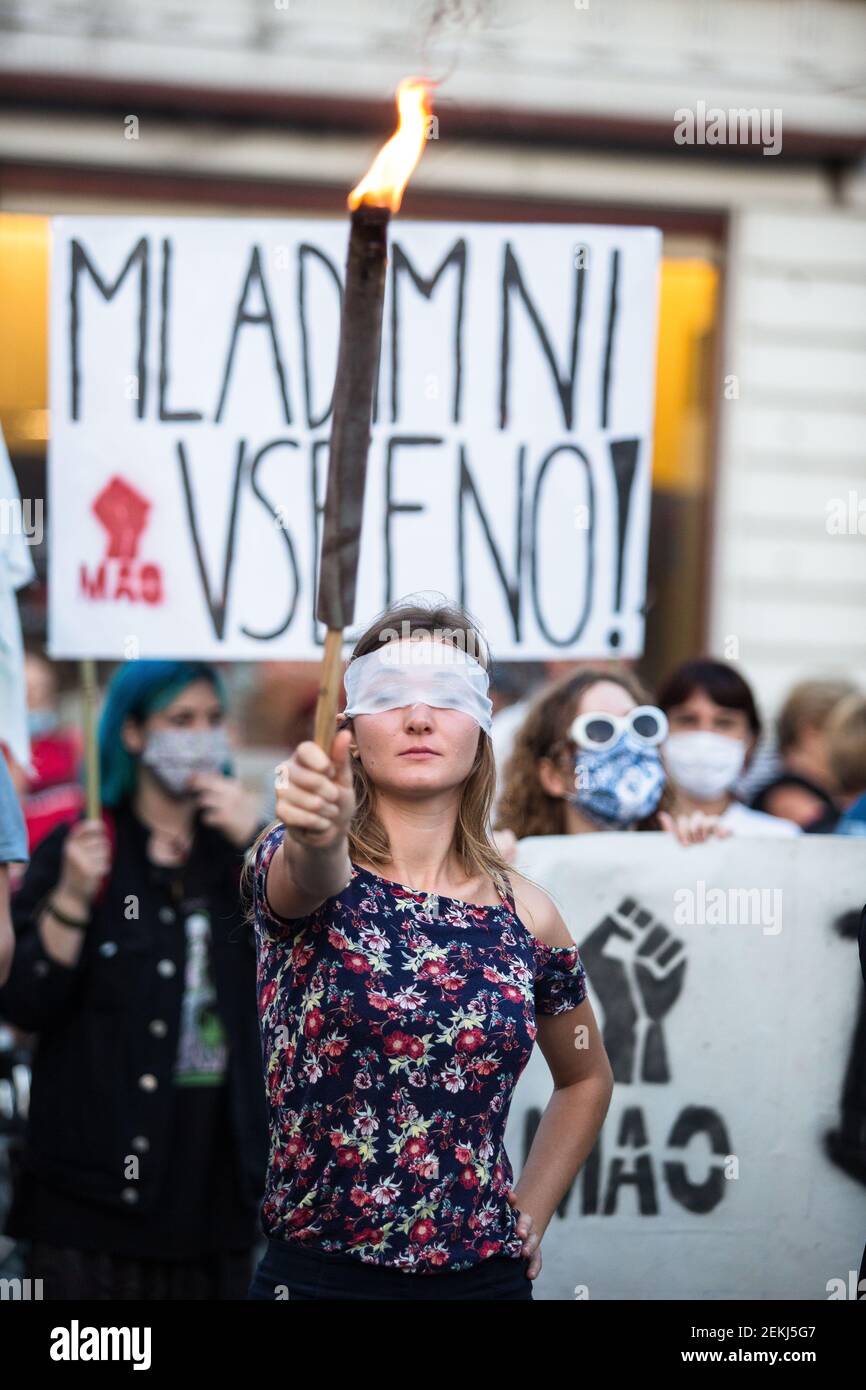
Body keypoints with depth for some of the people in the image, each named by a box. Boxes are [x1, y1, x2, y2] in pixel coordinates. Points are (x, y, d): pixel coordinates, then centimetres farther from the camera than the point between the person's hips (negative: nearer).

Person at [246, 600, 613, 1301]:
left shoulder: (527, 915, 2)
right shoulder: (293, 866, -6)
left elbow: (586, 1078, 17)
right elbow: (309, 876, -31)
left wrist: (532, 1213, 5)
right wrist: (317, 841, -52)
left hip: (485, 1277, 3)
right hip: (316, 1275, -2)